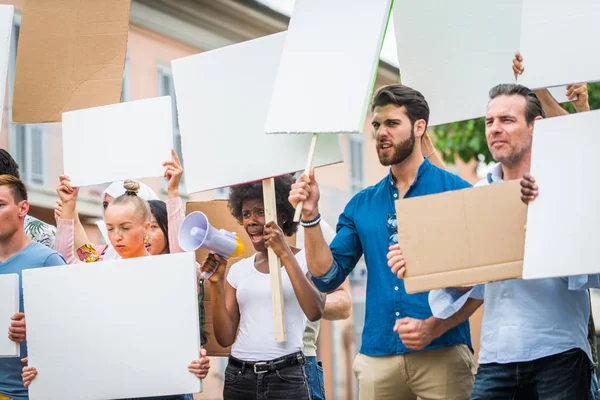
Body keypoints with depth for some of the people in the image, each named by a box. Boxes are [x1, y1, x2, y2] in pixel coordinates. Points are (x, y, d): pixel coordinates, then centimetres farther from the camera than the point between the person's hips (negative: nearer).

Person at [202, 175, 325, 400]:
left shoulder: (303, 259, 0)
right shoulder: (238, 270, 10)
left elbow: (315, 312, -18)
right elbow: (225, 338, 6)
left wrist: (285, 254, -16)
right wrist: (216, 283, -4)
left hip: (286, 378, -4)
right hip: (238, 378, 4)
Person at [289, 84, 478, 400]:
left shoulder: (454, 192, -2)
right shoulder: (361, 205, 11)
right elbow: (327, 277, 7)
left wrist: (434, 327, -17)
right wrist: (310, 216, -4)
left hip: (441, 353, -4)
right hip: (377, 356, 4)